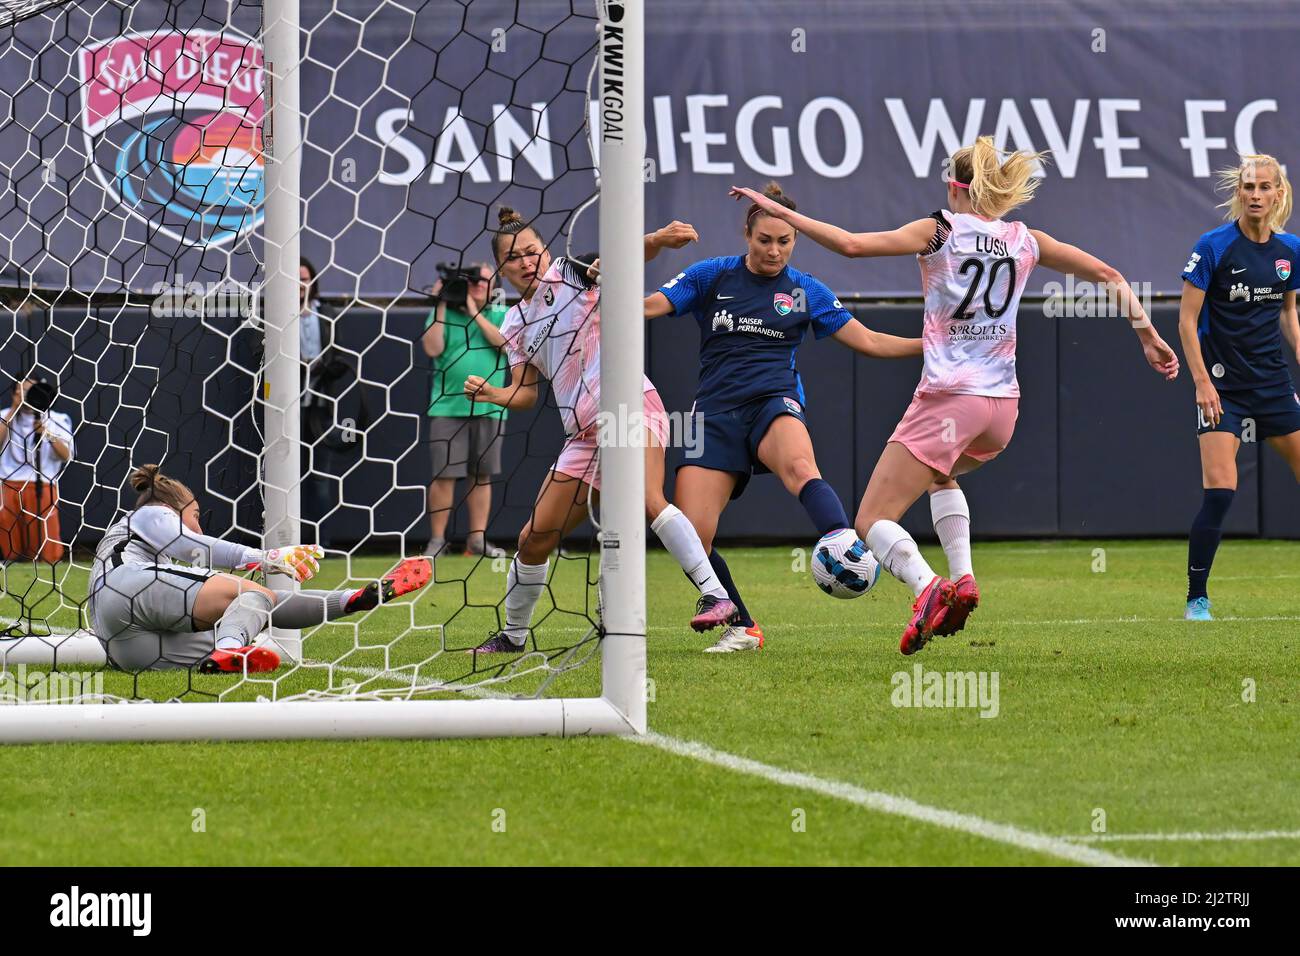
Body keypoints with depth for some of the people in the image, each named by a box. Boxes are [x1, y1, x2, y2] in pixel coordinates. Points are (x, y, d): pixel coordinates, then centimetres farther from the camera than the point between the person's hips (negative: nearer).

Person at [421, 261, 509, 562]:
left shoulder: (500, 315, 10)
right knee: (444, 474, -6)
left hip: (489, 409, 2)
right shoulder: (444, 313, 6)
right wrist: (441, 306, -8)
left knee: (482, 475, 5)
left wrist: (476, 314, -8)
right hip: (449, 407, -2)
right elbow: (432, 348, -8)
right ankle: (437, 540, -2)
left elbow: (507, 343, -8)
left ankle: (477, 538, 11)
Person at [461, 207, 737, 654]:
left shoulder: (572, 272, -1)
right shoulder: (516, 324, 17)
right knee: (534, 540, 9)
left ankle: (715, 596, -38)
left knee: (647, 499, -33)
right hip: (583, 434, 7)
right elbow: (525, 392, 19)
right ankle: (513, 635, 29)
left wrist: (656, 241, -42)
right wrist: (492, 394, -4)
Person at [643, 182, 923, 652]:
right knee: (690, 538, -13)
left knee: (799, 466, -39)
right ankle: (742, 628, 8)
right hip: (716, 413, 1)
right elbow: (649, 306, 1)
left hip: (774, 403, -1)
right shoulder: (712, 276, 10)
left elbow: (869, 341, 15)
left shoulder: (805, 291, 12)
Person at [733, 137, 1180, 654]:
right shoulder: (1025, 241, 11)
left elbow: (852, 244, -13)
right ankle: (963, 578, 16)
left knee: (872, 521, -3)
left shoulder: (940, 230, -3)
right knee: (941, 474, 37)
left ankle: (927, 588, -32)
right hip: (1003, 406, 6)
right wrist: (1147, 336, 21)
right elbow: (1106, 274, 14)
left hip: (948, 400, -6)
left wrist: (780, 211, -6)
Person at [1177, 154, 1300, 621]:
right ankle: (1196, 599, -6)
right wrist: (1202, 382, -15)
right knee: (1219, 492, -16)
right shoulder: (1214, 246, -11)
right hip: (1222, 385, -5)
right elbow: (1187, 320, -9)